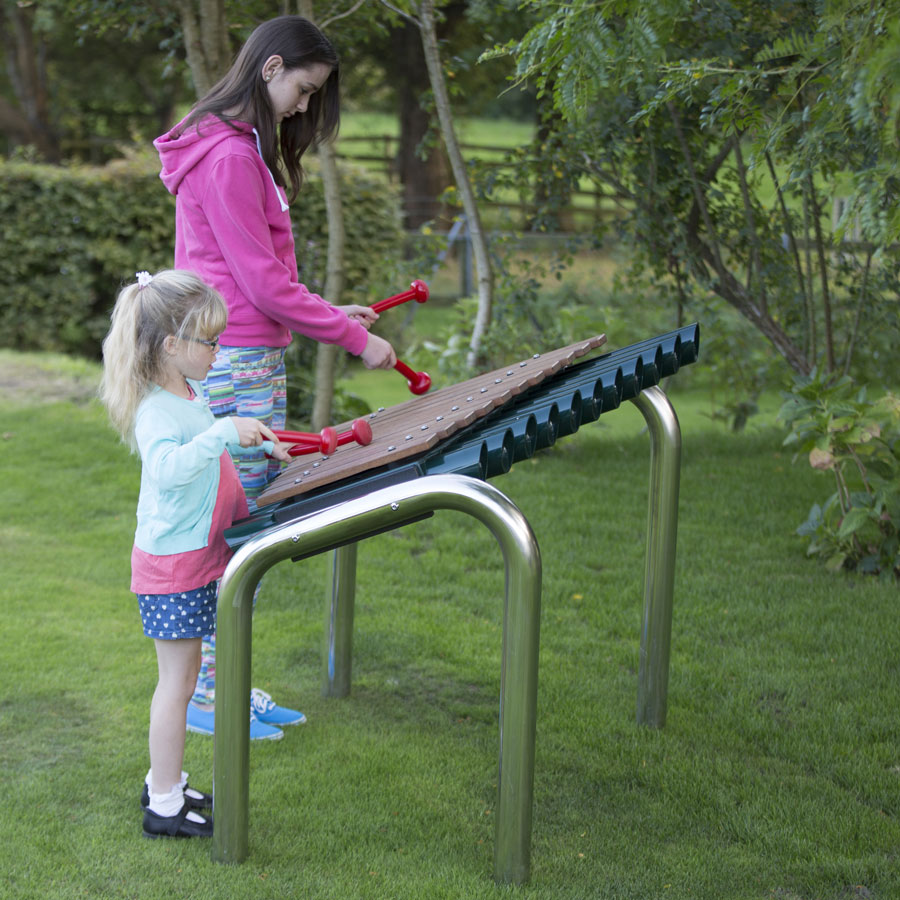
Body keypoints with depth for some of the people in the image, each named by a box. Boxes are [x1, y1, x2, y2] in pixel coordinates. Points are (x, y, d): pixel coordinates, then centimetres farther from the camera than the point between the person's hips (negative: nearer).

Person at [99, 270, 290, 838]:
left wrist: (262, 442, 24)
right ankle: (165, 807, 8)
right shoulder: (155, 409, -23)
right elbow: (169, 465, -43)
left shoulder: (189, 393, 8)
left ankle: (166, 784, 29)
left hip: (195, 556, 10)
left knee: (183, 676, 17)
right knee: (177, 682, -2)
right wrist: (225, 431, -48)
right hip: (172, 563, -10)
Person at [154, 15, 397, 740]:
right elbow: (262, 282, -17)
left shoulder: (243, 149, 17)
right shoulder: (228, 156, -15)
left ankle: (227, 683, 20)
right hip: (236, 365, -10)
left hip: (248, 361, 10)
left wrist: (326, 311, 12)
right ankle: (206, 696, 6)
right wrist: (353, 337, -11)